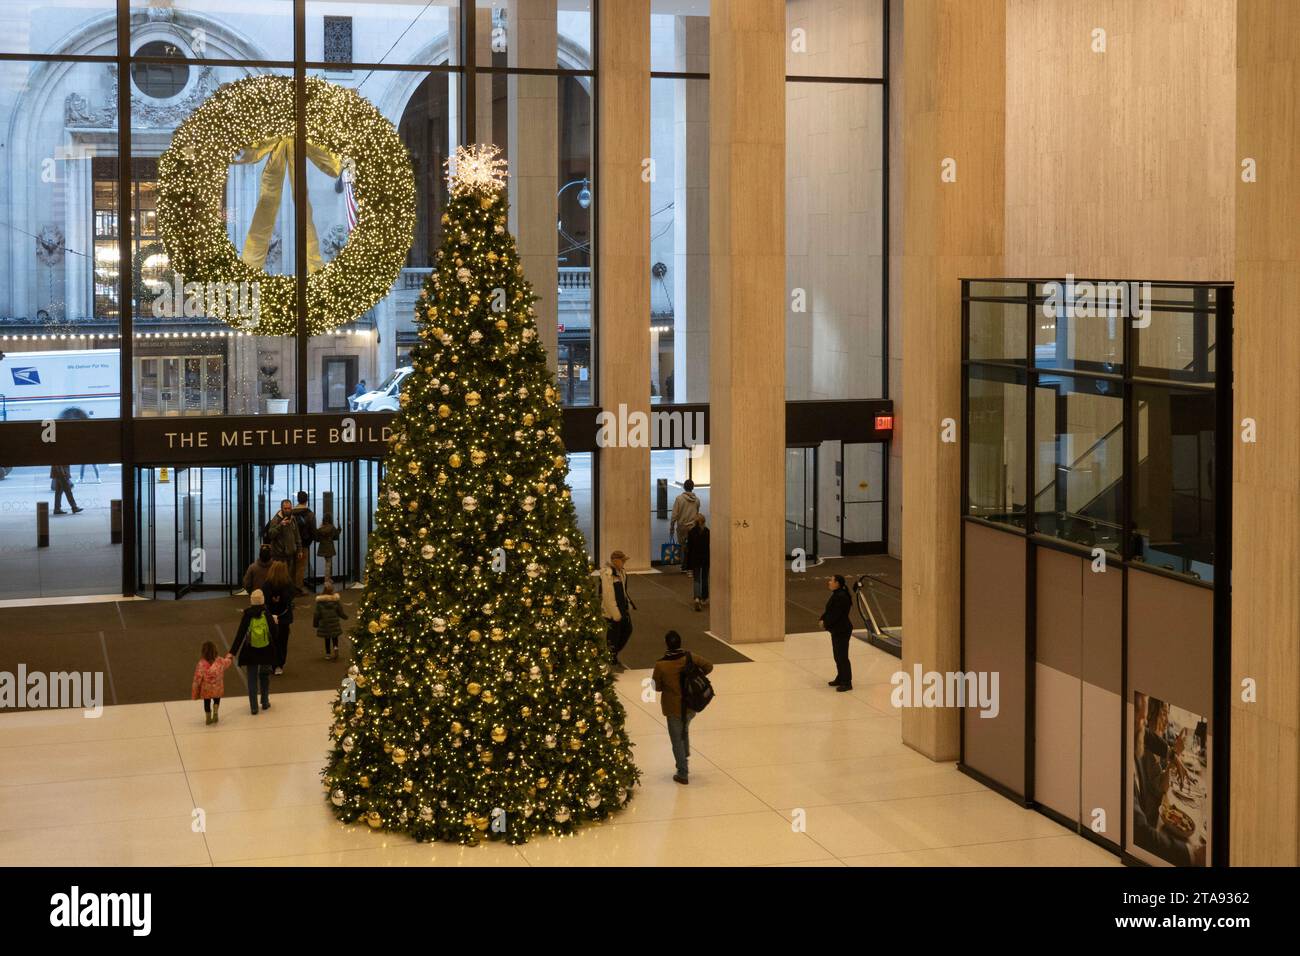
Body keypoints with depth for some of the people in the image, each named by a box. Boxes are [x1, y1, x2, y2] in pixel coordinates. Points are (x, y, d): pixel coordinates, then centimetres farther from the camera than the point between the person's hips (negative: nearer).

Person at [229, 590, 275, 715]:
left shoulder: (247, 615, -11)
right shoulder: (267, 614, -9)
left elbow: (240, 634, -12)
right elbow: (274, 631, -6)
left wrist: (233, 652, -10)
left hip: (250, 652, -1)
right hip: (266, 652, 1)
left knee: (252, 678, 9)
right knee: (264, 676, 21)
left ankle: (254, 707, 8)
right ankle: (265, 703, 28)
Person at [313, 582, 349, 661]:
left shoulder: (320, 601, -12)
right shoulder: (336, 599, -10)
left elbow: (317, 613, -6)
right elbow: (340, 611, -1)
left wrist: (315, 623, 7)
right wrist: (345, 615, 19)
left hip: (324, 623, 0)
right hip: (334, 623, 0)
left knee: (327, 639, 12)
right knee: (335, 637, 18)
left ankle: (328, 654, 17)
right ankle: (335, 648, -6)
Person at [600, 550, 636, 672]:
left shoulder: (620, 571, 6)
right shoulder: (607, 574, -24)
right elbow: (608, 595, -25)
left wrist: (629, 605, 15)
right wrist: (615, 614, -23)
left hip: (622, 608, 10)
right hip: (612, 611, -10)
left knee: (627, 630, 17)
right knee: (613, 636, 3)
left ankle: (614, 656, 32)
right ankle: (612, 662, 20)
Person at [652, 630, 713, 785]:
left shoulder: (660, 665, -21)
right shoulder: (690, 657, -13)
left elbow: (656, 687, -9)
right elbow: (708, 666, 0)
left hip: (673, 708, -3)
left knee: (677, 740, 11)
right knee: (685, 732, 32)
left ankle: (683, 773, 16)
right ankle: (685, 759, 40)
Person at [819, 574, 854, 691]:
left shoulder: (841, 597, -23)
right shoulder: (836, 595, 10)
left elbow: (835, 615, -25)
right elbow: (829, 610, 13)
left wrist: (825, 623, -12)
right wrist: (823, 619, -3)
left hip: (842, 631, -11)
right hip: (837, 630, 11)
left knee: (842, 656, -4)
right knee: (838, 655, 19)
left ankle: (847, 683, 3)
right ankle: (840, 678, 30)